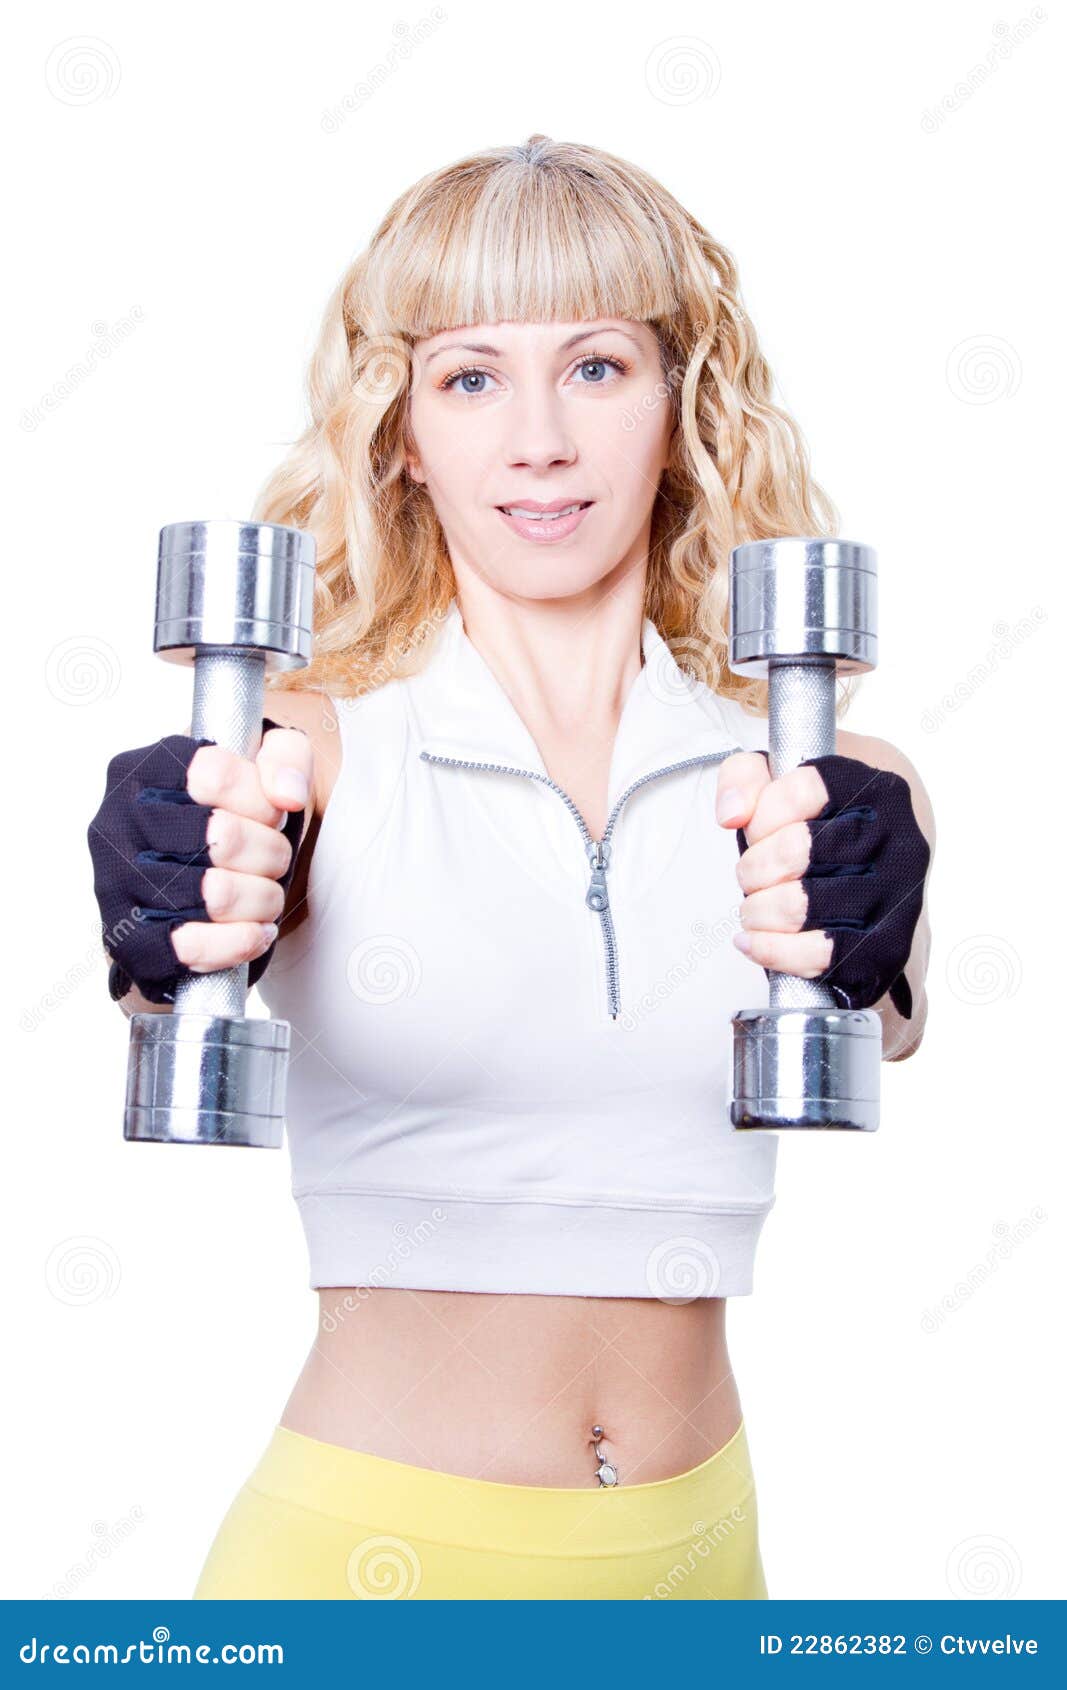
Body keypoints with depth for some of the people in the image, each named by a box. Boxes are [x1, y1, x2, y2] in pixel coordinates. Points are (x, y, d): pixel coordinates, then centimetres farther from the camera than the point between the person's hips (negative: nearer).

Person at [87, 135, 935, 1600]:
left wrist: (852, 956, -39)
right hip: (369, 1535, -2)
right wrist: (194, 941, -47)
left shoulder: (801, 779, -2)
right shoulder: (315, 749, -8)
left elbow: (878, 1027, -18)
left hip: (693, 1537, 3)